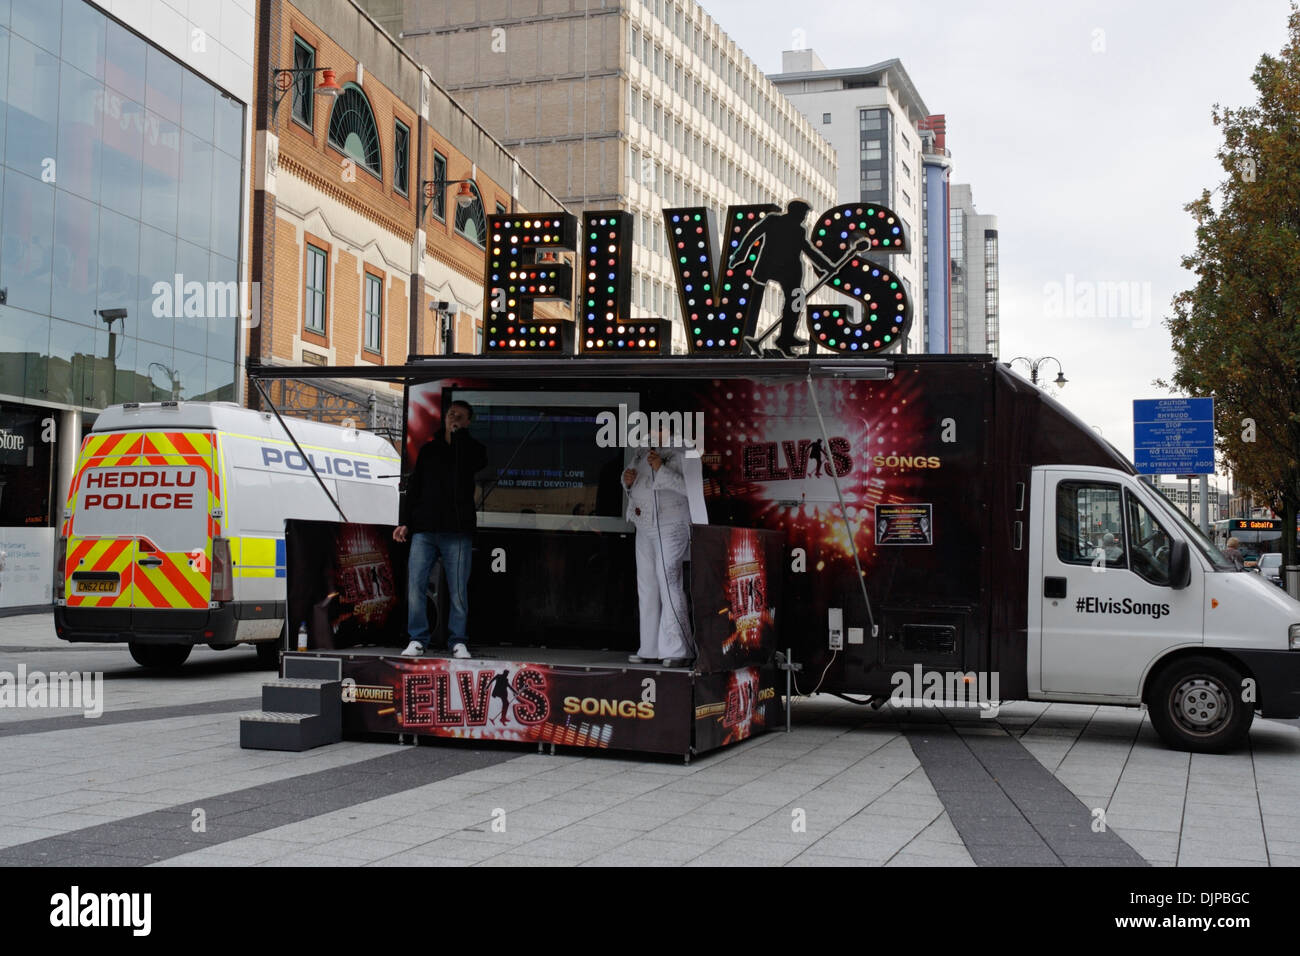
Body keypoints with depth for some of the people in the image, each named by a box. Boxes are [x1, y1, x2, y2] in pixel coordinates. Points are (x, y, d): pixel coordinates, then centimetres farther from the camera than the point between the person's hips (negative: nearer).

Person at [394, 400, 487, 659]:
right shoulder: (429, 449, 15)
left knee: (458, 590, 0)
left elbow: (471, 464, -18)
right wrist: (405, 521, 8)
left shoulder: (473, 449, 8)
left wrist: (457, 434, -7)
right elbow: (414, 488, 16)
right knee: (415, 585, -3)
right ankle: (418, 639, 7)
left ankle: (458, 641, 10)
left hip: (456, 532, -2)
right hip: (424, 530, 3)